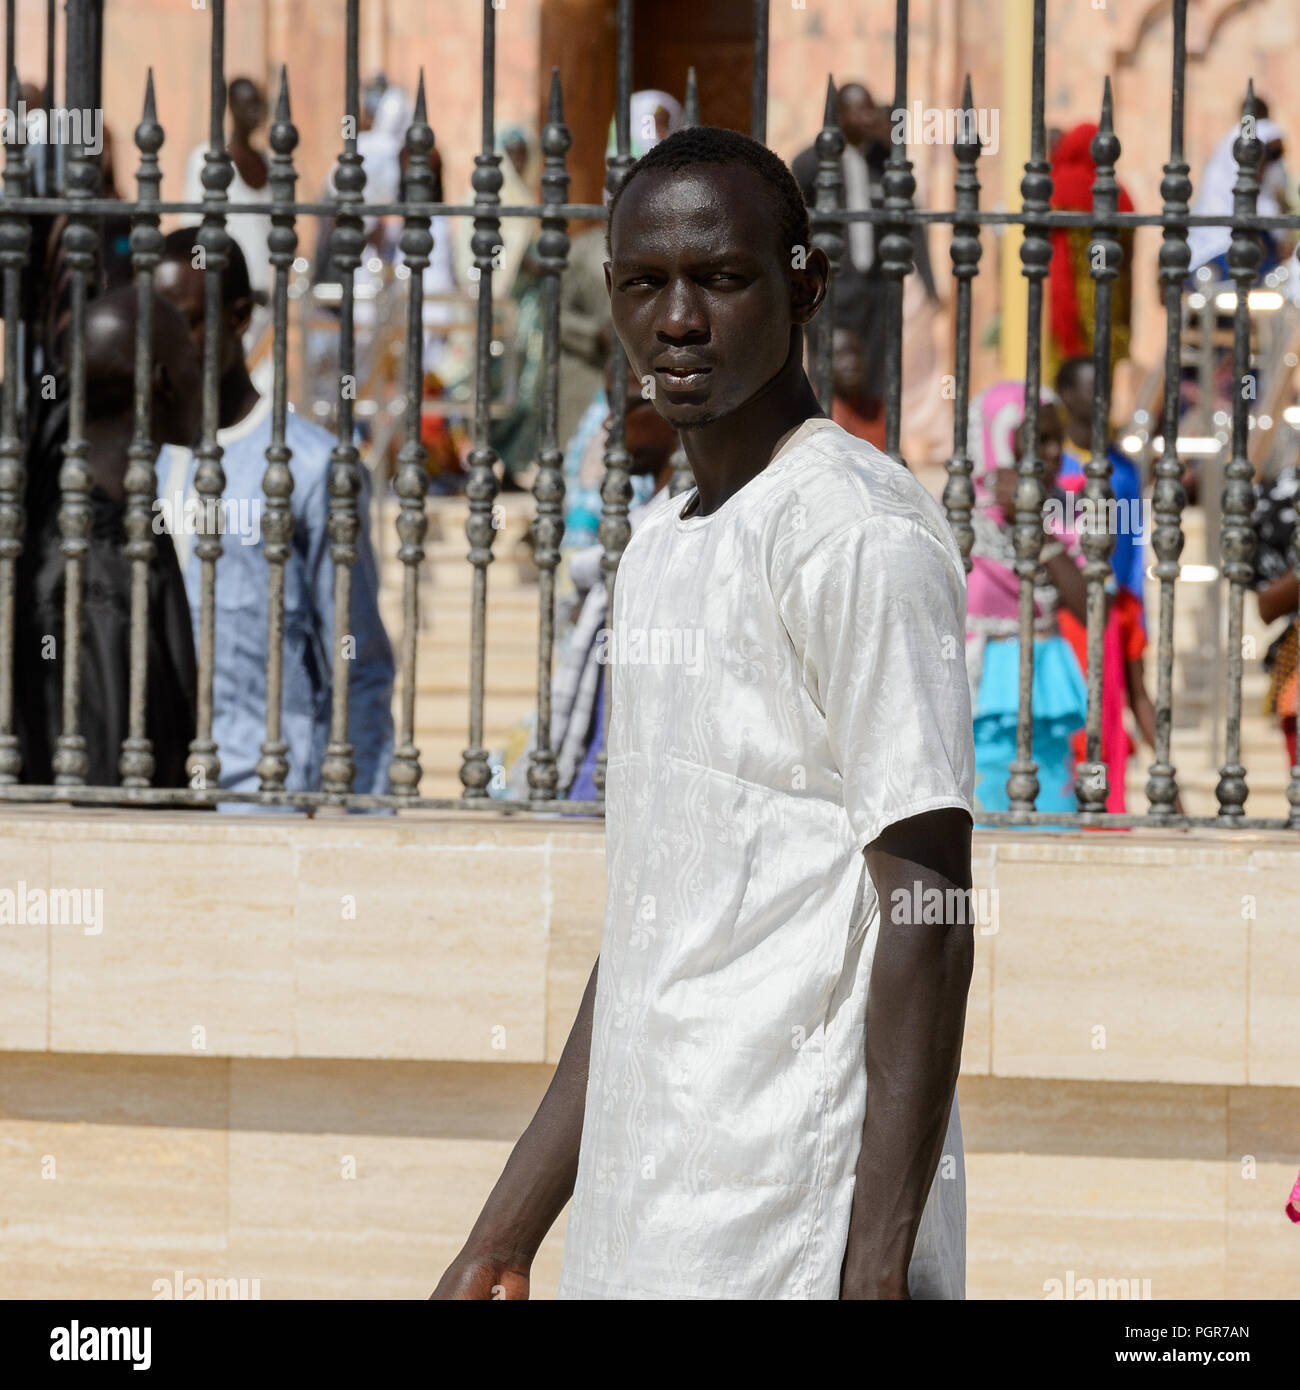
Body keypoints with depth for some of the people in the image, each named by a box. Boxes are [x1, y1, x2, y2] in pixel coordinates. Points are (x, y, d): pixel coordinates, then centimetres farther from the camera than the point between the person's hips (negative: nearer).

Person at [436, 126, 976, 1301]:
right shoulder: (658, 553, 18)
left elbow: (926, 916, -15)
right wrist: (504, 1237, 18)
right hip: (635, 1238, 8)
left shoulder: (863, 536, -9)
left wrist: (878, 1267, -20)